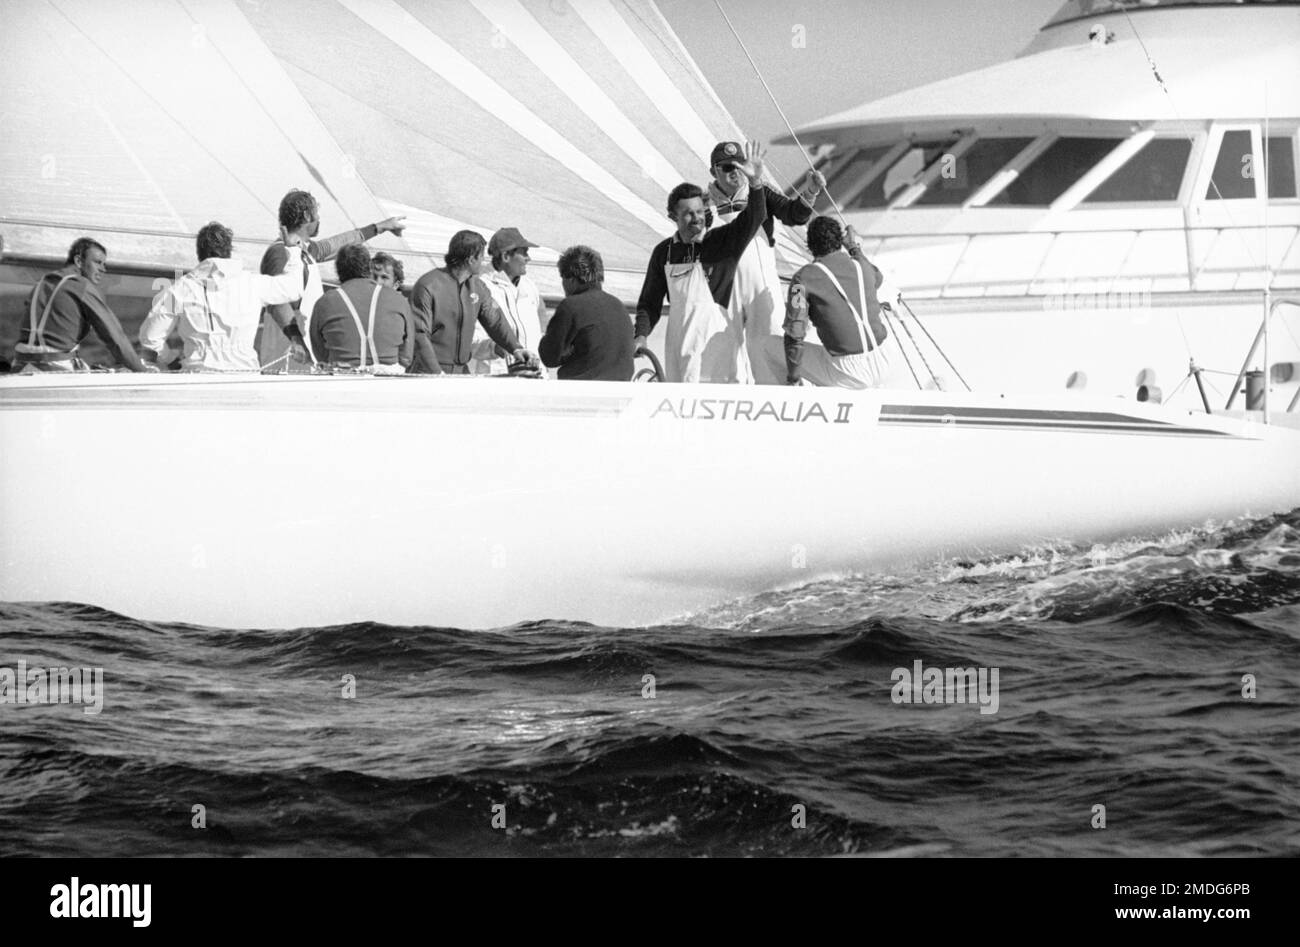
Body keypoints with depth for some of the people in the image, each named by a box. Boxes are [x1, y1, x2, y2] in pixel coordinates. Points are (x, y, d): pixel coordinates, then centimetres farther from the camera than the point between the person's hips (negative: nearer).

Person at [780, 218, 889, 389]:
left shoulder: (805, 277, -7)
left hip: (848, 374, -5)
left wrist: (792, 380, 1)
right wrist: (854, 248, 48)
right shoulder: (863, 266, 7)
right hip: (880, 369, 5)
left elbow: (794, 334, -10)